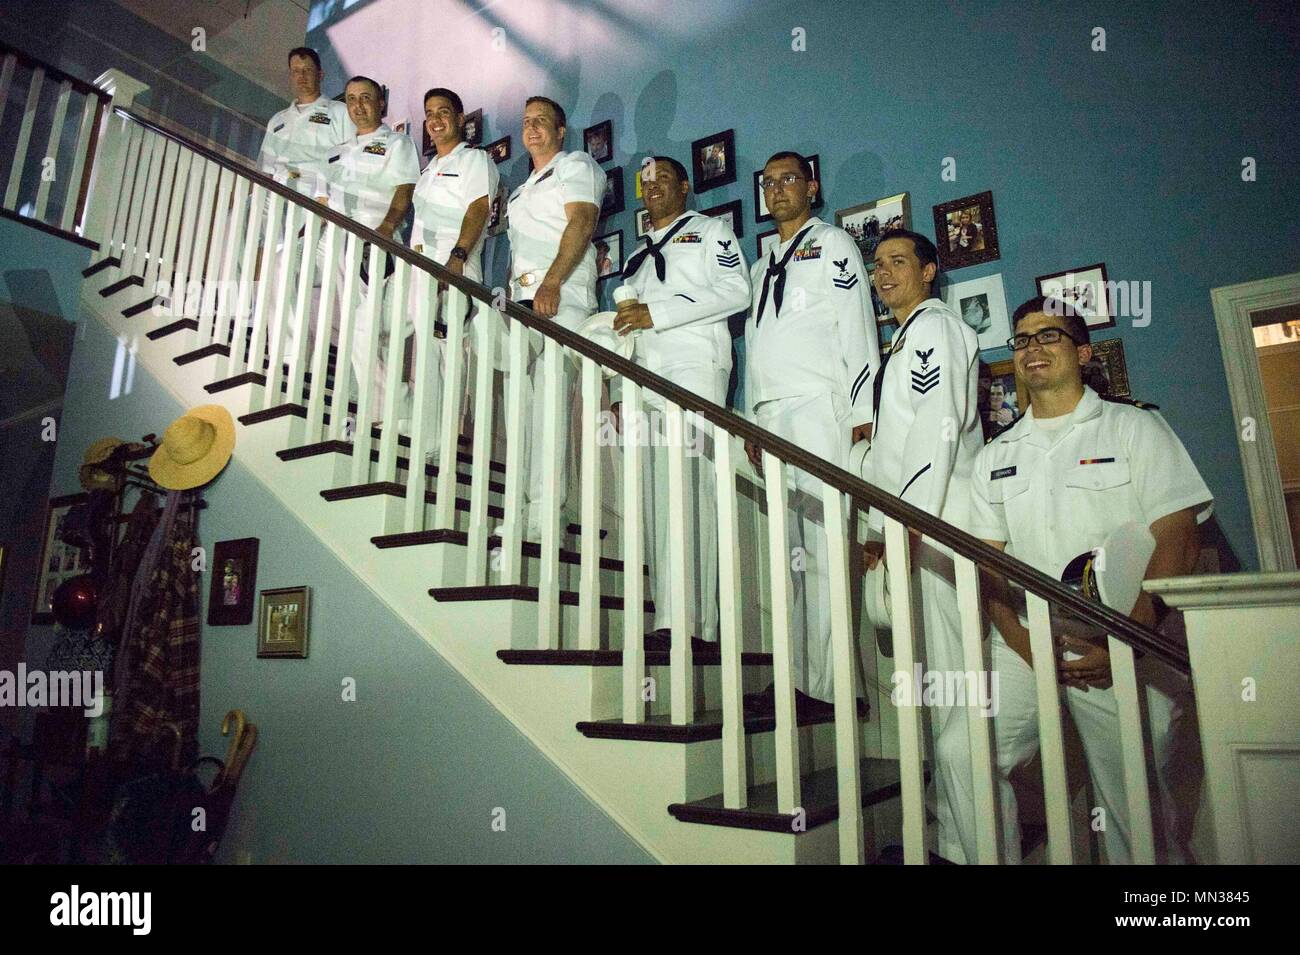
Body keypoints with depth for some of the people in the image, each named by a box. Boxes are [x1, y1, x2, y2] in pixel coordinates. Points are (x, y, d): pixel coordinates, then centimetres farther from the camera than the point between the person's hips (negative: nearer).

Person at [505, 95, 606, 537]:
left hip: (561, 296, -8)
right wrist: (509, 293, 15)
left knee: (550, 397, -17)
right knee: (524, 400, 1)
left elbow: (581, 223, -9)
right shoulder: (525, 186, 33)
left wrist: (551, 282, -22)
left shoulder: (576, 165, 8)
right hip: (522, 297, 8)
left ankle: (546, 513, -20)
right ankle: (523, 502, 5)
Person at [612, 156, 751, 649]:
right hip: (646, 374, 6)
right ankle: (666, 617, -2)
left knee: (689, 490, -17)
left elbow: (736, 291, -3)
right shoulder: (639, 252, 32)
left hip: (694, 367, -6)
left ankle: (692, 622, -18)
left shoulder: (710, 230, 14)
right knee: (654, 496, -3)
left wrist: (656, 312, -8)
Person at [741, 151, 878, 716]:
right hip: (771, 416, 6)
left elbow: (857, 329, -2)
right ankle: (791, 678, 7)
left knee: (823, 548, -11)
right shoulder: (762, 266, 27)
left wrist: (863, 410, -11)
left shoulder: (833, 246, 9)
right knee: (785, 552, 3)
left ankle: (826, 686, -7)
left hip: (820, 409, -6)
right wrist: (752, 420, 16)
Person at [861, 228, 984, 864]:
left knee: (952, 683, -9)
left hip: (938, 527, -9)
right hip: (912, 530, 10)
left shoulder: (936, 328, -2)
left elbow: (937, 427, -15)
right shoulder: (902, 343, 26)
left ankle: (976, 846, 0)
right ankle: (952, 837, 22)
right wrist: (877, 530, 19)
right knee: (934, 685, 12)